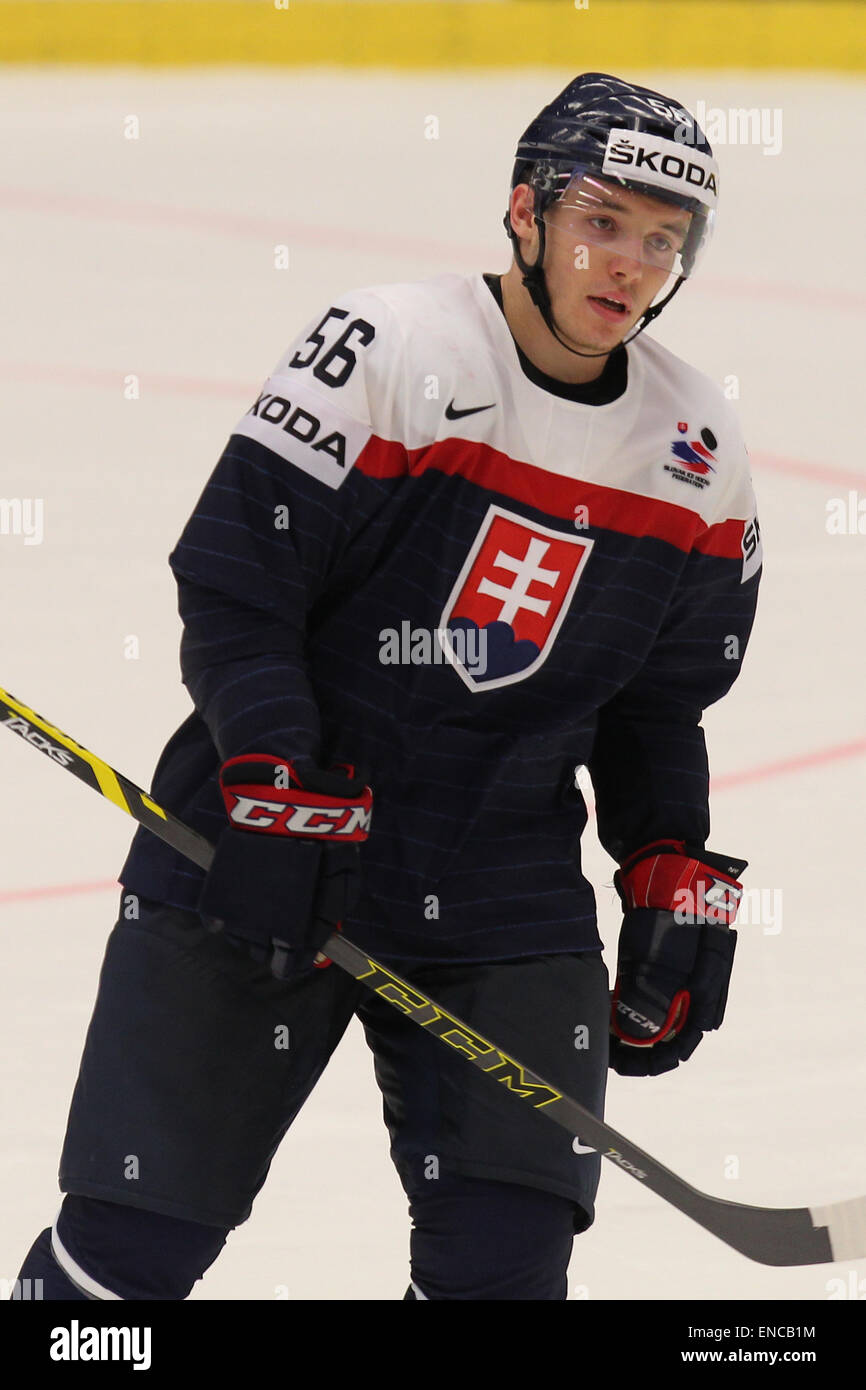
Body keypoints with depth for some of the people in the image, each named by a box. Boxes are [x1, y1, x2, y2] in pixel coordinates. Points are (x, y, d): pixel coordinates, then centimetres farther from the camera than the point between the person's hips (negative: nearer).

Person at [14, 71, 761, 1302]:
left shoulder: (700, 454, 4)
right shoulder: (384, 352, -13)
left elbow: (659, 705, 16)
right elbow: (231, 586, -13)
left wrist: (676, 877, 7)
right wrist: (274, 784, -21)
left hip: (503, 899, 4)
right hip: (258, 860, -4)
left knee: (508, 1247, -7)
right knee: (135, 1235, -4)